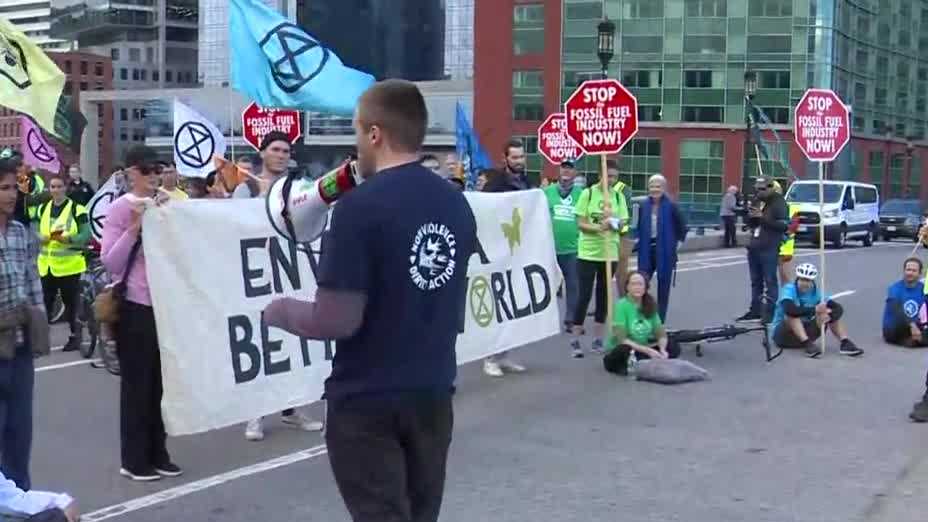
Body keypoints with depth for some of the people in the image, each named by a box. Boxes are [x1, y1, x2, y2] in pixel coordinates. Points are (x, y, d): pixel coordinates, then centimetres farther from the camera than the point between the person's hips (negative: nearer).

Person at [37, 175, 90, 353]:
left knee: (71, 303, 4)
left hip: (69, 265, -4)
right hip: (47, 265, 4)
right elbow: (35, 233, 9)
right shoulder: (42, 209, 12)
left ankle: (75, 336, 15)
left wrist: (67, 239, -25)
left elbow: (86, 235, -10)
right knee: (45, 302, 8)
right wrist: (44, 237, -13)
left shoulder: (77, 209, -5)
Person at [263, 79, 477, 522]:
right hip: (433, 391, 6)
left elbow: (337, 320, -21)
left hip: (367, 399, -6)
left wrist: (280, 311, -2)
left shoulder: (360, 207, -18)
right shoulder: (457, 203, 2)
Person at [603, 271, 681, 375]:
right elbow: (622, 339, -21)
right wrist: (647, 350, -28)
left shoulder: (650, 305, 1)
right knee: (626, 350, -40)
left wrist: (662, 350, -23)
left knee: (673, 347, -12)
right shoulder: (622, 305, -16)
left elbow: (661, 333, -1)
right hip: (618, 352, -7)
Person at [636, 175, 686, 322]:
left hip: (665, 252, -3)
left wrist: (677, 243, -2)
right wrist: (640, 241, 3)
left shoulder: (671, 206, -7)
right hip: (647, 251, 3)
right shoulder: (644, 205, 2)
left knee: (663, 286, 5)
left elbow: (682, 227, 0)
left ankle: (660, 320, 14)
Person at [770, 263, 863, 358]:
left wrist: (826, 314, -30)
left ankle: (845, 343, -17)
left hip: (804, 332, 5)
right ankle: (808, 345, -39)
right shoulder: (789, 289, -18)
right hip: (782, 333, -5)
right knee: (793, 314, -35)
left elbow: (838, 308, -9)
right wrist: (814, 309, -34)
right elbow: (789, 309, -38)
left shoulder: (815, 292, -3)